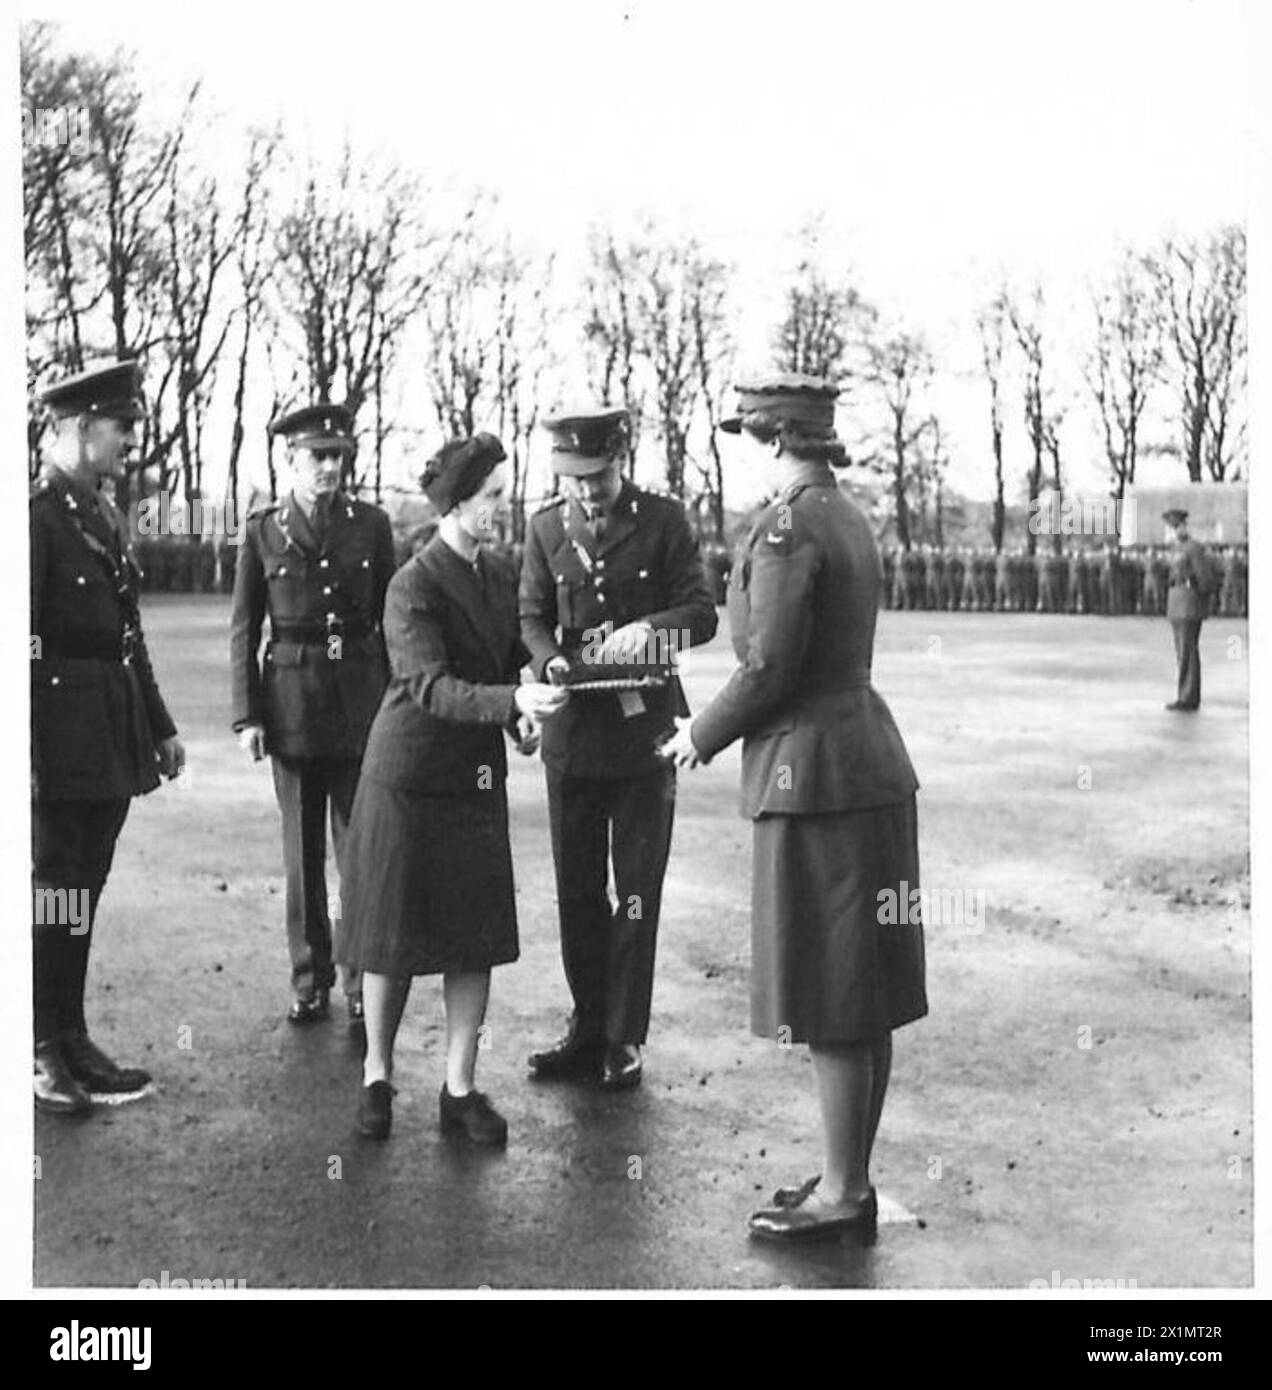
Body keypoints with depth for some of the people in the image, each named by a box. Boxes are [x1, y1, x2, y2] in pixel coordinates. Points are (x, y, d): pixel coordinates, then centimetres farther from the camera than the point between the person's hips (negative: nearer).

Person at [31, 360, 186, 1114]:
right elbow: (23, 646, -18)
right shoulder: (36, 516, -13)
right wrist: (24, 754, -22)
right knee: (55, 895, 1)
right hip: (62, 744, -8)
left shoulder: (108, 519, 14)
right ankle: (49, 1050, 12)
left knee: (82, 894, 14)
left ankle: (70, 1044, 23)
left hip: (114, 742, 8)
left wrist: (161, 726, 20)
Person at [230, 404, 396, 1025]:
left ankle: (363, 985, 9)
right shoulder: (263, 529, 1)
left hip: (360, 698, 0)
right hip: (292, 699, 0)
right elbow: (244, 629, 3)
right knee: (302, 850, 8)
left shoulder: (370, 524, 3)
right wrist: (247, 715, -2)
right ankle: (309, 982, 18)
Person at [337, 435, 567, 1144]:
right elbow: (431, 687, -26)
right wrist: (515, 703, -39)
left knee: (478, 936, 4)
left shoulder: (501, 575, 6)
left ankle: (460, 1088, 14)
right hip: (411, 776, -6)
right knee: (396, 935, 5)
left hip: (479, 778, 6)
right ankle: (378, 1078, 22)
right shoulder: (414, 587, -16)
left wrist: (522, 714, 0)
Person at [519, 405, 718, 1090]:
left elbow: (703, 614, -3)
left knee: (636, 892, 2)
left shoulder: (663, 520, -2)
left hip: (646, 726, -3)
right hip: (573, 728, 3)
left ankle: (624, 1039, 12)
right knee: (577, 889, 10)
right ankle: (588, 1028, 22)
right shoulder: (545, 526, 6)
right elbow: (532, 616, 6)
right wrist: (553, 661, -15)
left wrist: (650, 629, -23)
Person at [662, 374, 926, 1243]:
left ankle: (843, 1196, 10)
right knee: (870, 993, 14)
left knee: (830, 1004, 0)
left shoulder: (788, 529, -16)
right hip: (870, 757, 10)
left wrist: (702, 736, -2)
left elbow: (769, 670, -18)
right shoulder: (850, 519, 13)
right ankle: (852, 1176, 26)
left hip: (815, 776, -10)